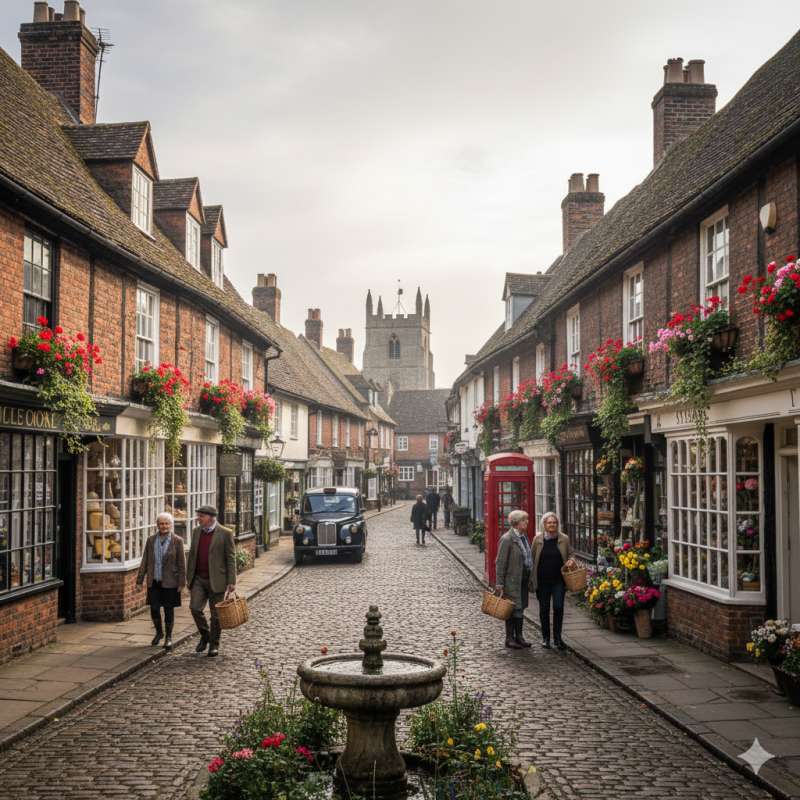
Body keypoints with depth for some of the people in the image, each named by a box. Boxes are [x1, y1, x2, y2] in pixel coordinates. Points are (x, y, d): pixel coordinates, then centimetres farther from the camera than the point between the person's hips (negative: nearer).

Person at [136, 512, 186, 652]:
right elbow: (145, 561, 7)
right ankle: (159, 632, 28)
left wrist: (181, 582, -8)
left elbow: (181, 563, -4)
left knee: (169, 610, 5)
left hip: (169, 582, -2)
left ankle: (168, 637, 19)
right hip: (154, 582, 3)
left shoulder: (177, 541, -5)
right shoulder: (151, 540, 4)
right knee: (154, 609, 2)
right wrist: (140, 580, 5)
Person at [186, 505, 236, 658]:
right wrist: (189, 577, 13)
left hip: (216, 580, -4)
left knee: (216, 614, 3)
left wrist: (231, 581, -11)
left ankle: (214, 645, 19)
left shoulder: (225, 533, -8)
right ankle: (204, 635, 15)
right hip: (198, 579, 4)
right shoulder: (196, 531, 8)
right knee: (195, 607, -9)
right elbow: (192, 555, 14)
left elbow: (231, 558, -7)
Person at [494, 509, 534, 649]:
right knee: (513, 608, -2)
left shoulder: (524, 536, 9)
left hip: (523, 579, 8)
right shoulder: (507, 539, -16)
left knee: (521, 607, 14)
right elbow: (500, 562, -15)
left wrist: (529, 577, 13)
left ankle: (519, 636, 24)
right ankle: (509, 638, 8)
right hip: (512, 580, -8)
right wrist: (499, 583, -17)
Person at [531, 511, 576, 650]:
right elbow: (532, 559, 6)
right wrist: (531, 579, 3)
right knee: (544, 609, 8)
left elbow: (570, 554, 14)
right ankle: (545, 637, 20)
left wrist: (571, 560, -11)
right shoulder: (538, 539, 1)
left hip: (558, 580, 0)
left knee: (558, 607, -7)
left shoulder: (564, 539, 2)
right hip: (542, 580, 0)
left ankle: (557, 637, 6)